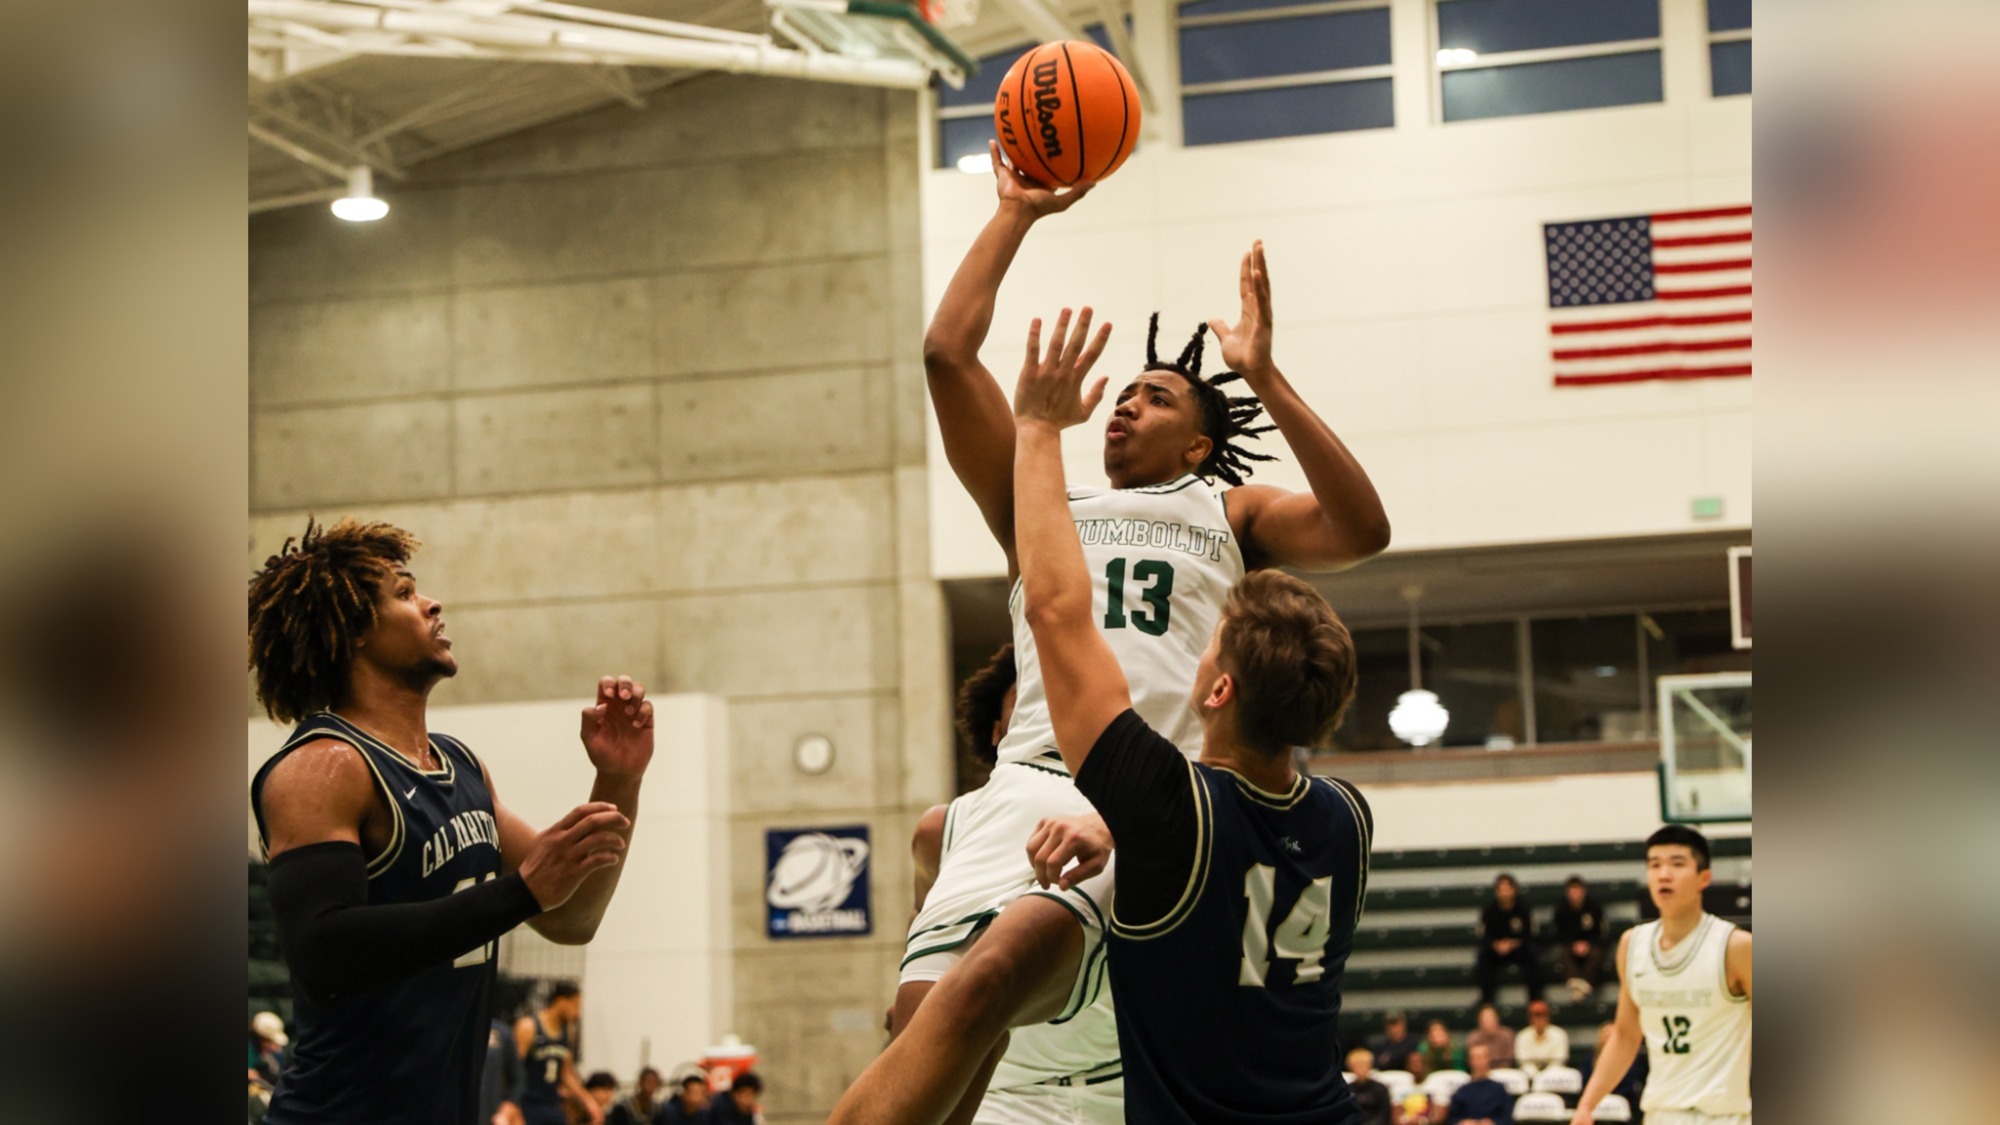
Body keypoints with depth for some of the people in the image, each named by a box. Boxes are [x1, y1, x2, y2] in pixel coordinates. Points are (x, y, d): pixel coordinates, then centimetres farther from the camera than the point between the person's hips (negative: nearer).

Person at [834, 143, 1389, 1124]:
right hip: (1034, 780, 3)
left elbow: (1360, 530, 5)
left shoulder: (1231, 515, 26)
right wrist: (1016, 214, 22)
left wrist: (1264, 378, 3)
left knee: (991, 975, -31)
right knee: (926, 1022, -21)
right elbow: (947, 354, 20)